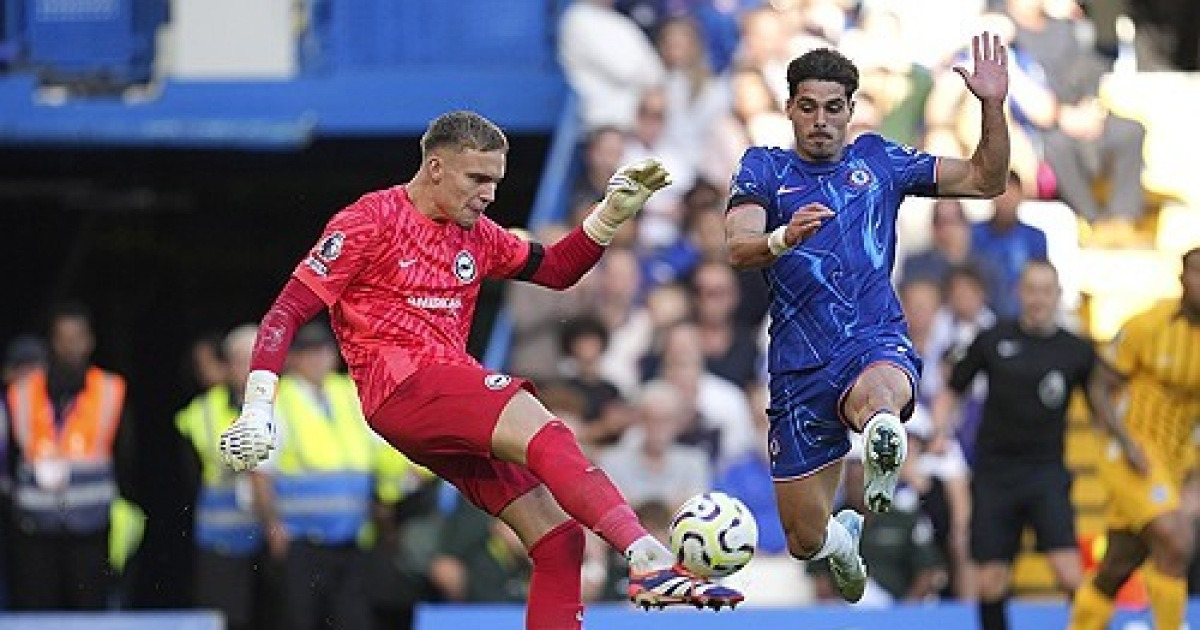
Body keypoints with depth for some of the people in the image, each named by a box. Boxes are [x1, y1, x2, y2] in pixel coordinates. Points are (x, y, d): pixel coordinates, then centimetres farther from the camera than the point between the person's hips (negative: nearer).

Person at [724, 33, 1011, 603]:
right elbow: (739, 249, -10)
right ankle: (845, 534, 39)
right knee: (806, 541, 9)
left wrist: (992, 107, -3)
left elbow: (985, 181, 14)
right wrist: (783, 239, -33)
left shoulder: (877, 161, 12)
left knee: (877, 395, -42)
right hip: (799, 366, 1)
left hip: (876, 345, -1)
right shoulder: (764, 168, 8)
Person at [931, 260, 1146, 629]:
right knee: (990, 582, -1)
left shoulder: (1077, 352, 3)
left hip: (1047, 473, -1)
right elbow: (951, 392, 13)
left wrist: (1130, 446, -9)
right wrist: (941, 430, -4)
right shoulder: (993, 340, 4)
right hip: (994, 471, 1)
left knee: (1069, 573, -17)